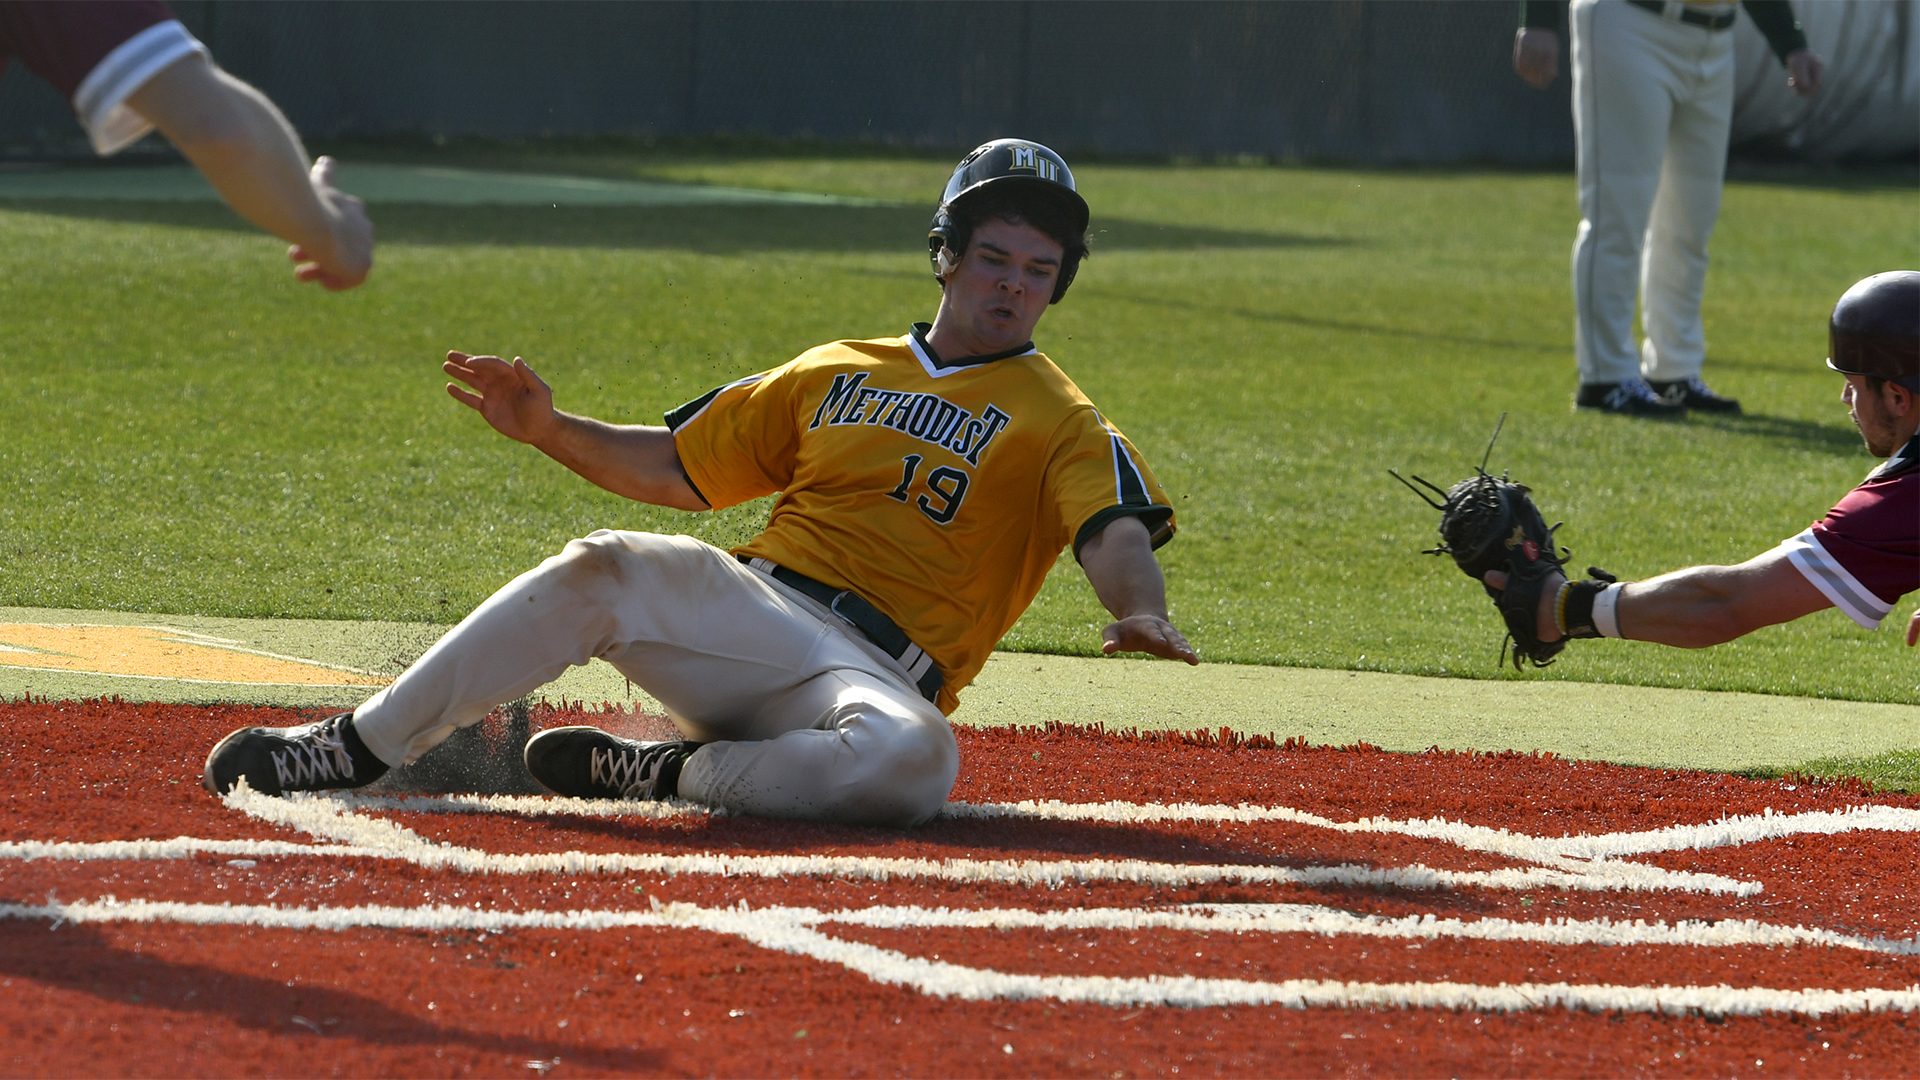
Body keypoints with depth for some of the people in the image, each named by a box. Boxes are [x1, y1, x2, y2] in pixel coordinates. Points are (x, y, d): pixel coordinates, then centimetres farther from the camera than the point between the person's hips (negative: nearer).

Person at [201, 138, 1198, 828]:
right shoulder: (834, 374, 23)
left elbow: (1117, 533, -8)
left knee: (915, 759, -39)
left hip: (875, 672, -3)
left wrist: (1141, 613, -32)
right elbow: (677, 469, 24)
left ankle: (664, 777, -21)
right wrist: (550, 430, 6)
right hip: (741, 611, 3)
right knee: (599, 571, -27)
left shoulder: (1061, 423, 10)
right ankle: (354, 749, -23)